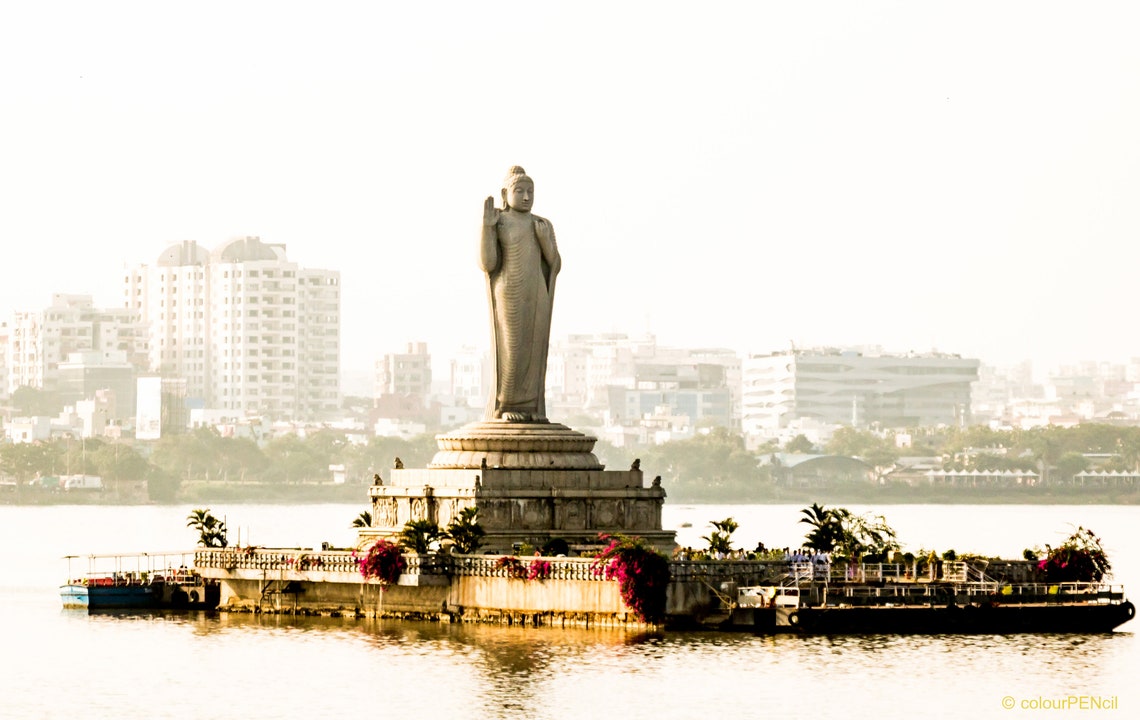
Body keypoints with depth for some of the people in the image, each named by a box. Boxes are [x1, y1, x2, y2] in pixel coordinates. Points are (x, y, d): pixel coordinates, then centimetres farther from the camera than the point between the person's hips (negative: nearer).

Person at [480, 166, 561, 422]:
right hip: (509, 295, -4)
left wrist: (546, 239, -11)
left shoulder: (543, 226, 10)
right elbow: (487, 263, -10)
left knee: (534, 350, 1)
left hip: (536, 297, 4)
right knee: (511, 351, -7)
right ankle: (504, 407, 0)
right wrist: (487, 224, -15)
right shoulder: (495, 224, -2)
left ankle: (531, 409, 5)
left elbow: (554, 266, 6)